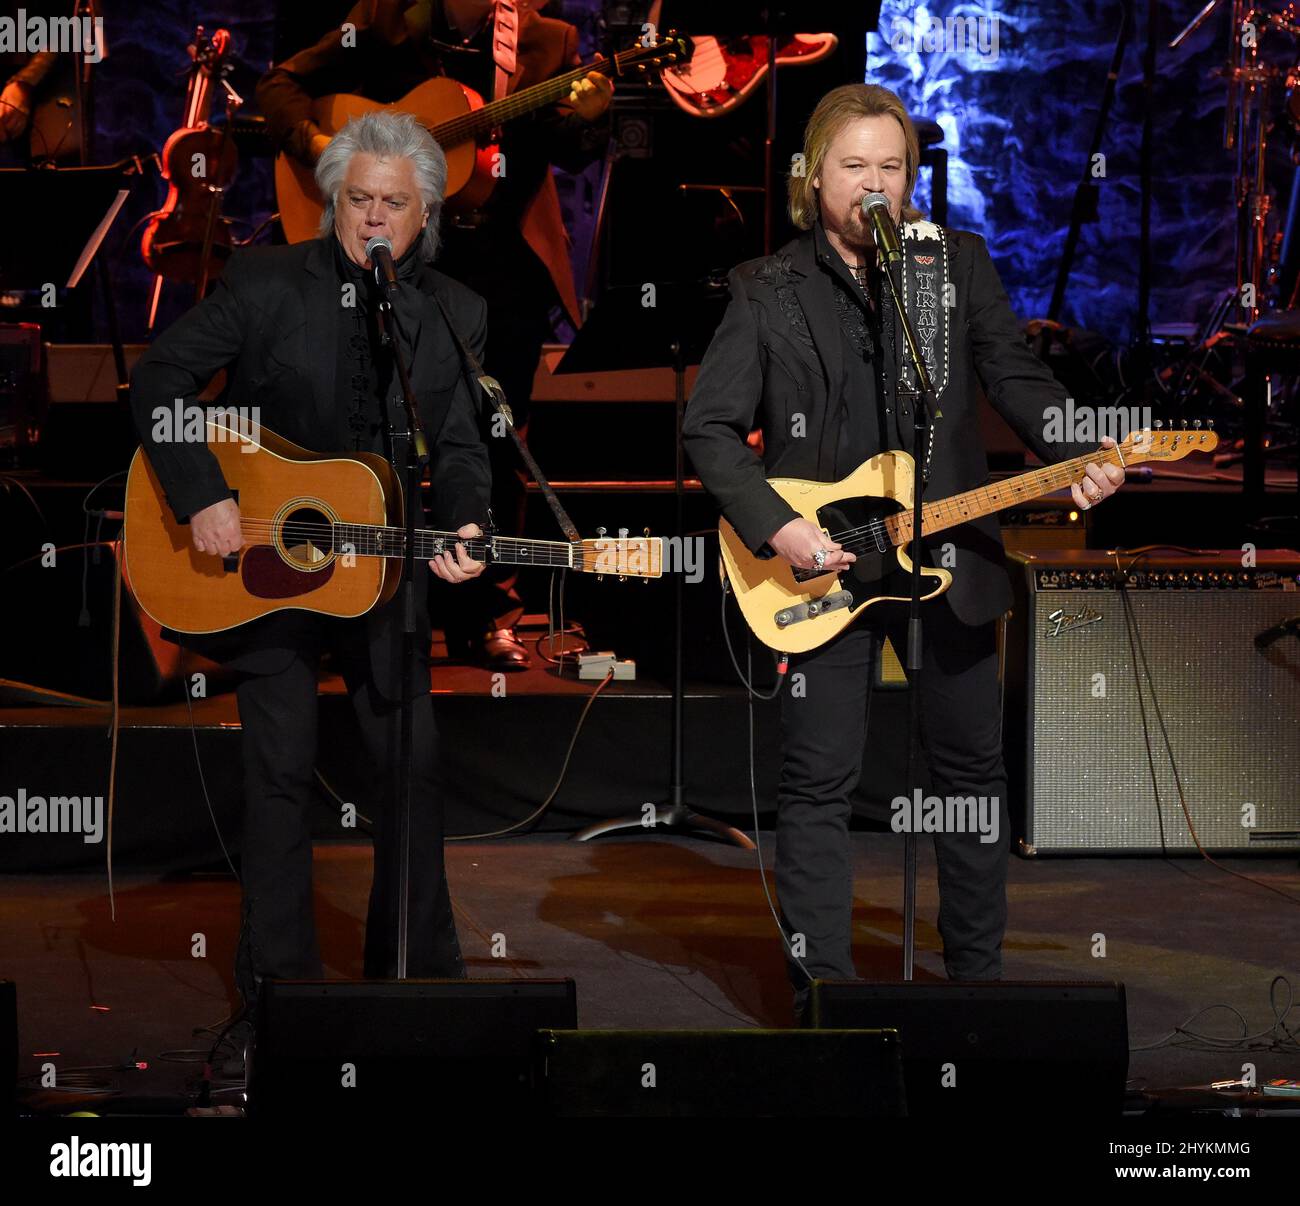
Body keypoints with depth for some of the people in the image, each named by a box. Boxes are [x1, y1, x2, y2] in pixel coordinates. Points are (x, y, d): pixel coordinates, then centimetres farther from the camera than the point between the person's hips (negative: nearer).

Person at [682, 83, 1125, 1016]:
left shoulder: (958, 262, 5)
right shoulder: (769, 292, 0)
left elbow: (1014, 376, 1)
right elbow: (710, 427, -1)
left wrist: (1077, 454, -17)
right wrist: (775, 527, -14)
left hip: (949, 555, 2)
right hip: (820, 567, -2)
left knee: (973, 769, 9)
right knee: (819, 785, -2)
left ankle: (978, 975, 22)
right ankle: (823, 991, 5)